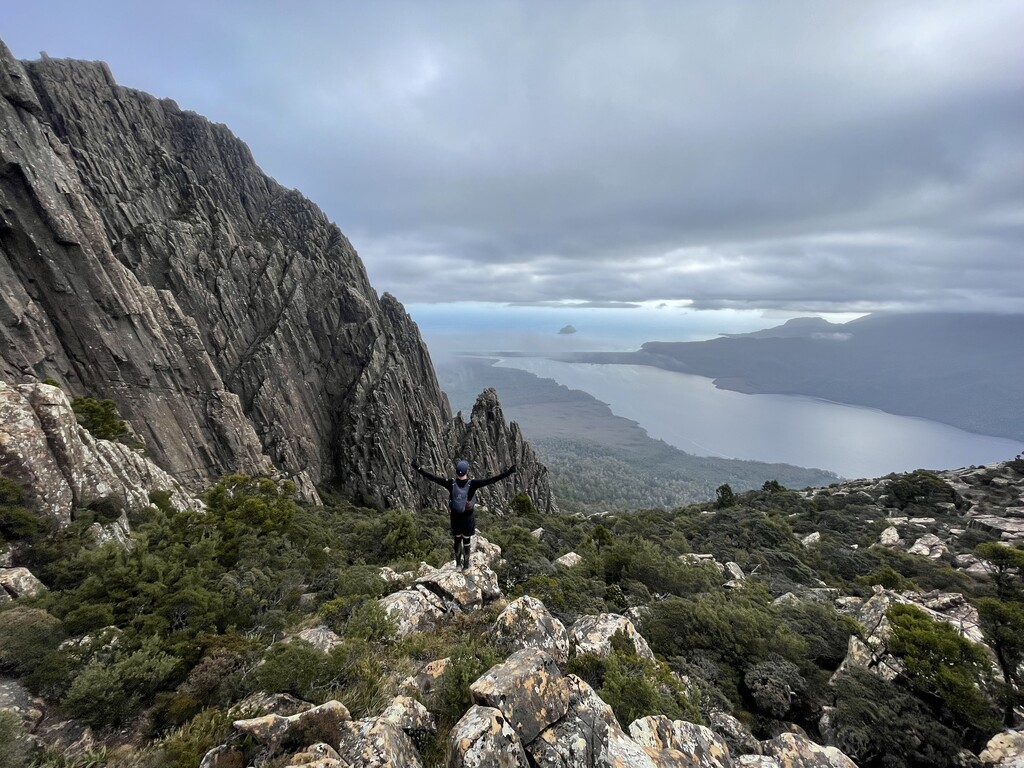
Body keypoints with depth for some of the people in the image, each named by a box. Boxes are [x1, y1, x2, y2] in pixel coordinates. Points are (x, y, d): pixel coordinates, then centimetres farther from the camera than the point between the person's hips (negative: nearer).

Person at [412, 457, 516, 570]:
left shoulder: (451, 483, -18)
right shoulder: (472, 484, -23)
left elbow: (432, 477, -17)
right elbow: (491, 480, -29)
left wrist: (418, 468, -12)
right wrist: (508, 472, -31)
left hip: (455, 517, 2)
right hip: (468, 518, -2)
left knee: (457, 540, 22)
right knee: (467, 540, 18)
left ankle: (458, 562, 39)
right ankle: (466, 564, 33)